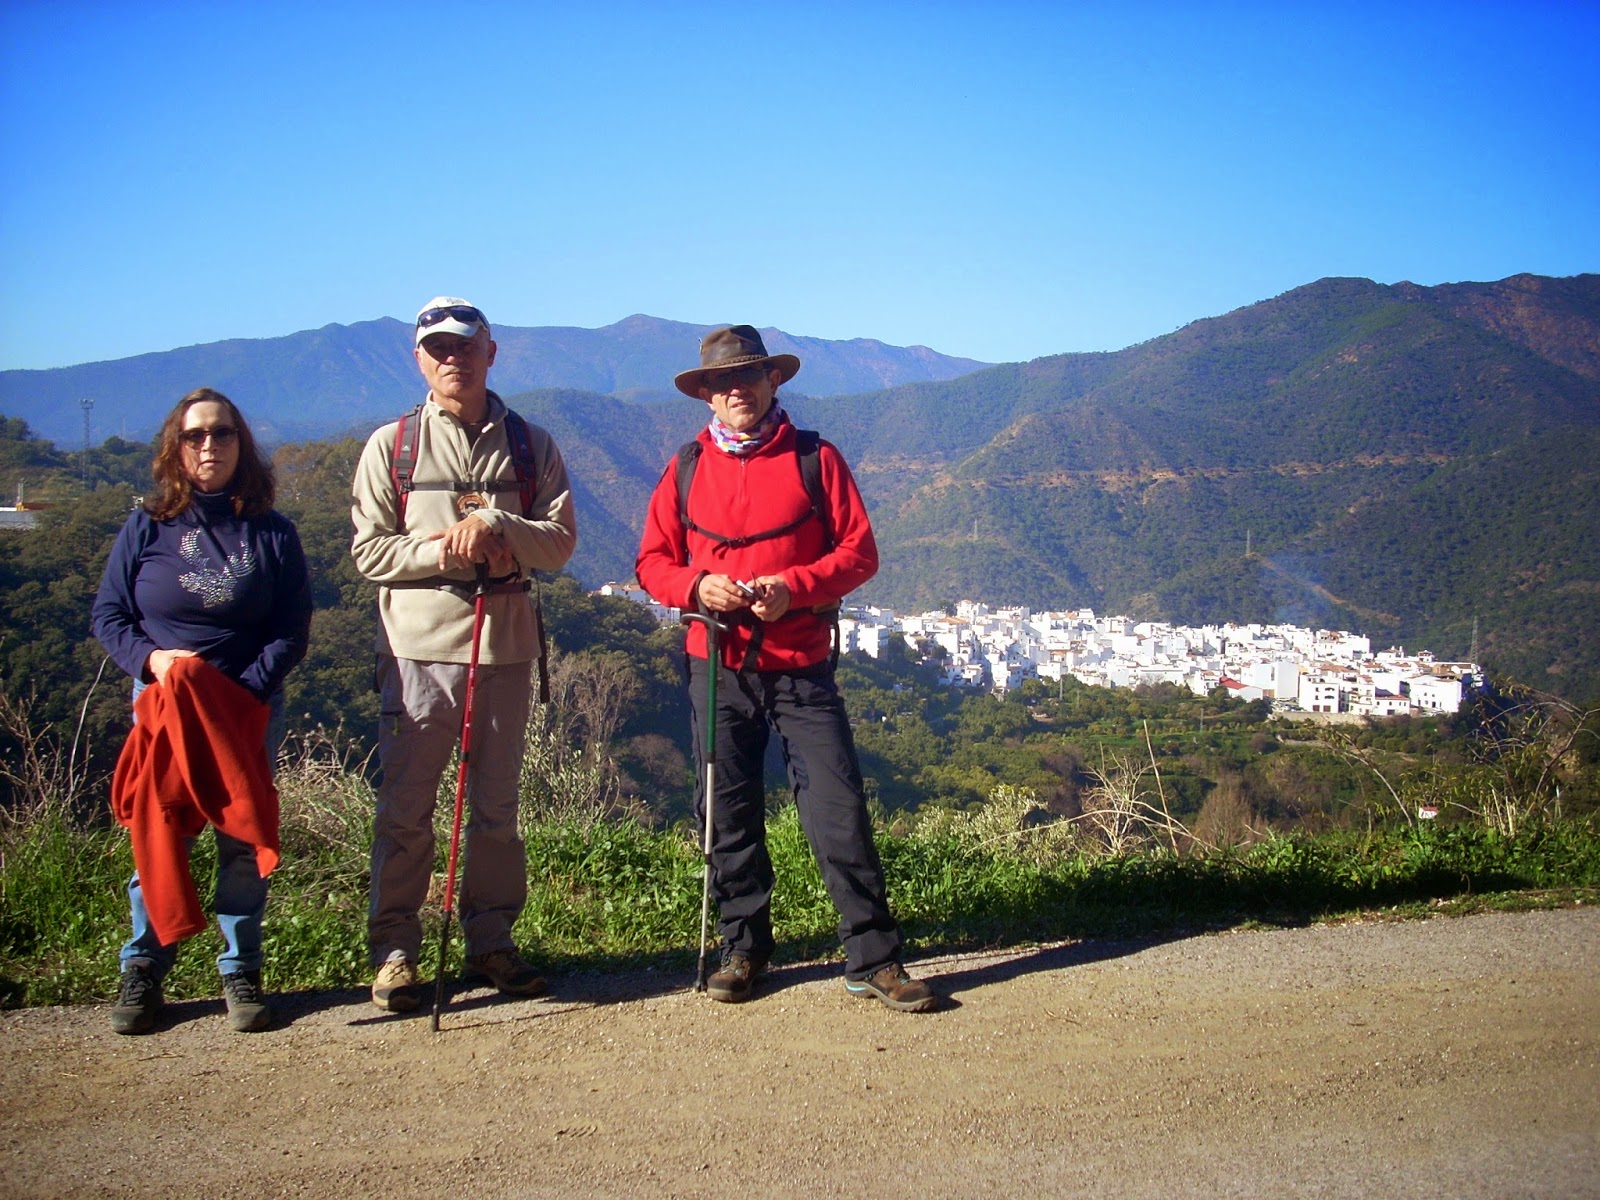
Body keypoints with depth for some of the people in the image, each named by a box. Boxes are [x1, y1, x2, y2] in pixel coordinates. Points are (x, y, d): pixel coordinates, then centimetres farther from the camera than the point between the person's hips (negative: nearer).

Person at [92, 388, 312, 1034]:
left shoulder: (272, 532, 3)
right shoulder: (147, 527, 3)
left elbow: (293, 629, 1)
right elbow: (107, 614, 5)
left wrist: (249, 689, -12)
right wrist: (152, 659, -13)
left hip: (250, 709, 0)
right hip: (161, 707, 0)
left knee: (244, 839, 3)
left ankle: (241, 970, 13)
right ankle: (144, 967, 12)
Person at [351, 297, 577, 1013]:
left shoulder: (530, 446, 9)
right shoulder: (392, 446, 5)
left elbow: (561, 540, 0)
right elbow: (369, 550, -1)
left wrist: (495, 529, -17)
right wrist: (448, 551, -15)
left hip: (506, 645, 2)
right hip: (418, 649, -2)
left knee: (496, 805, 10)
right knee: (405, 807, 0)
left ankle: (491, 941, 21)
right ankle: (393, 950, 9)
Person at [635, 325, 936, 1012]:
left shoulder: (815, 459, 3)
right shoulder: (687, 469, 9)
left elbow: (859, 551, 0)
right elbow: (652, 561, 10)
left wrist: (794, 587, -16)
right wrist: (697, 586, -11)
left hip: (802, 667, -2)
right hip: (717, 669, 2)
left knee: (838, 809, -6)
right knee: (729, 815, 8)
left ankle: (873, 959, 1)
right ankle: (743, 948, 22)